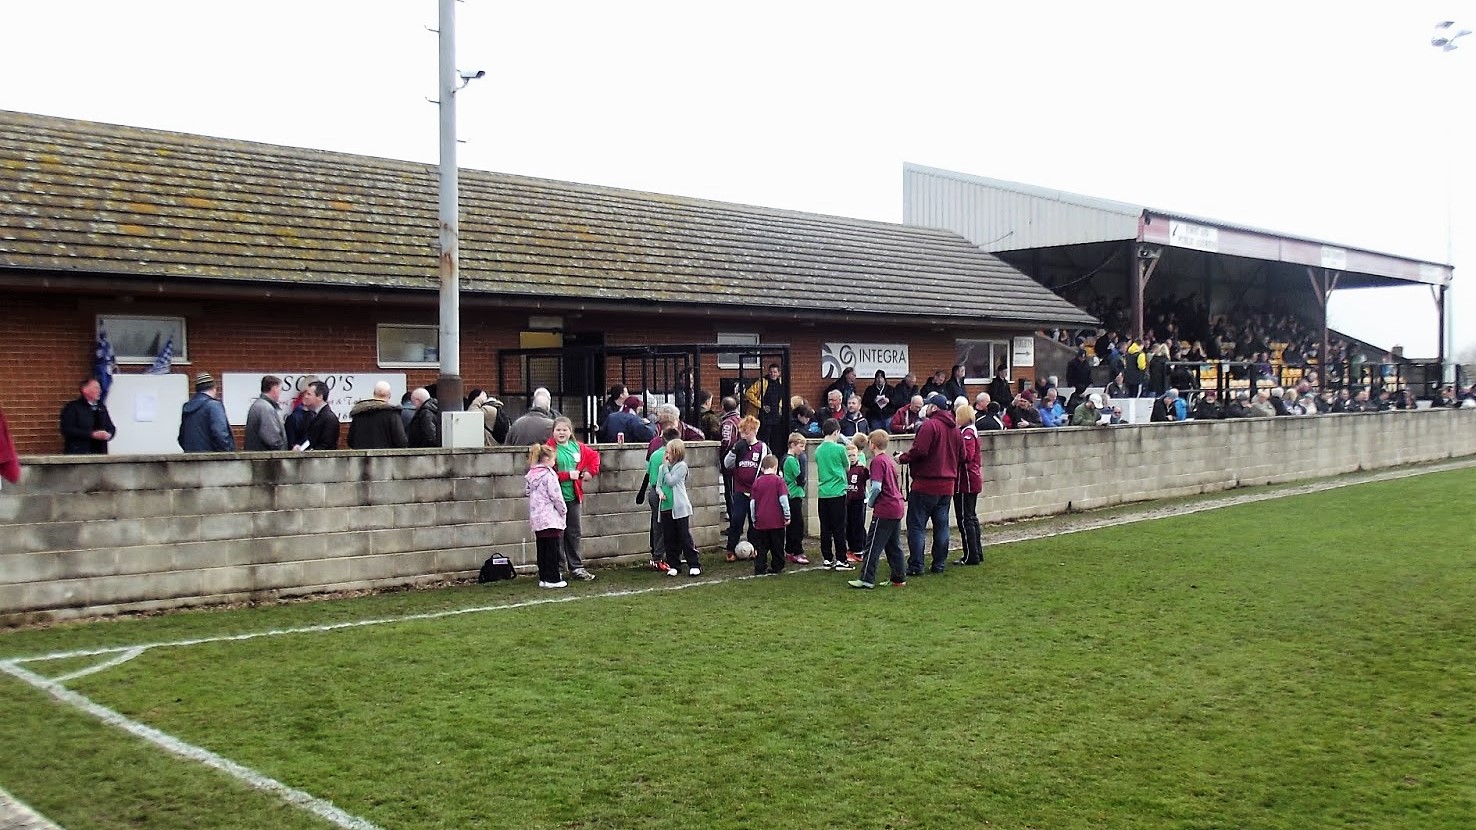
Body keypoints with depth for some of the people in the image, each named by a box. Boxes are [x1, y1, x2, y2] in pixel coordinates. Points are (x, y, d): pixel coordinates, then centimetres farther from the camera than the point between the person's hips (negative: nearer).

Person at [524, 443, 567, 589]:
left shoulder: (531, 475, 10)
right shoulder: (549, 475, -14)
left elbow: (527, 493, 16)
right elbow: (556, 496, -14)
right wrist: (563, 510, 0)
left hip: (536, 518, 8)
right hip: (550, 518, -8)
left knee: (542, 548, 11)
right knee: (552, 549, -2)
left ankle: (544, 577, 15)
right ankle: (552, 578, -1)